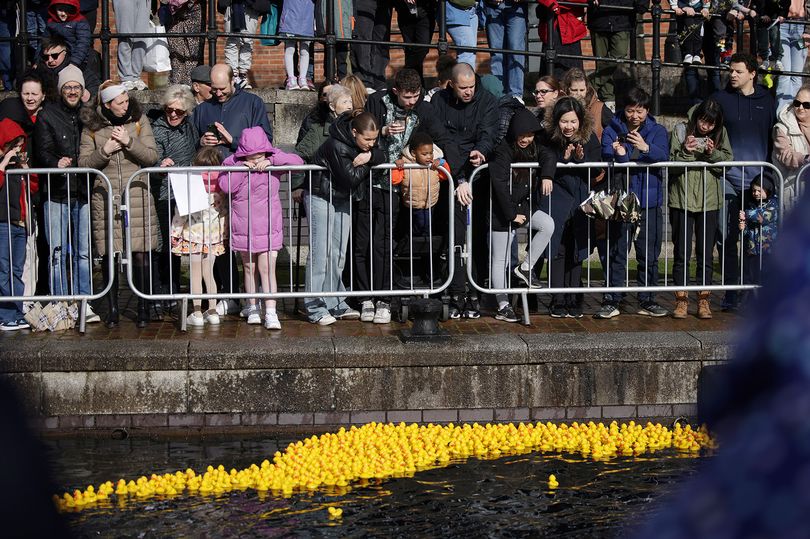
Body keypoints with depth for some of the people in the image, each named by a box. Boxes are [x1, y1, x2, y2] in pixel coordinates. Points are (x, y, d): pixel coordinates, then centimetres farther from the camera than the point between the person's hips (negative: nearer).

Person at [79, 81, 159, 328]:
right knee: (109, 255, 0)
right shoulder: (92, 126, 5)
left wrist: (129, 141, -13)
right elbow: (83, 163, 3)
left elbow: (152, 156, -1)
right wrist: (104, 151, -11)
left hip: (137, 196, 0)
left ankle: (143, 308, 7)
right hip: (105, 198, 0)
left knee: (140, 254, -3)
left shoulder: (138, 120, 5)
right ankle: (112, 309, 10)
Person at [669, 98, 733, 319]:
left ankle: (703, 300, 11)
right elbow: (670, 166, -6)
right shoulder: (681, 130, -3)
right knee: (682, 253, 1)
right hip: (682, 199, -1)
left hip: (709, 200, 1)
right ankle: (681, 300, 8)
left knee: (705, 252, 5)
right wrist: (685, 152, -23)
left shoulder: (720, 134, 3)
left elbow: (728, 163, -2)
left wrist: (713, 154, -18)